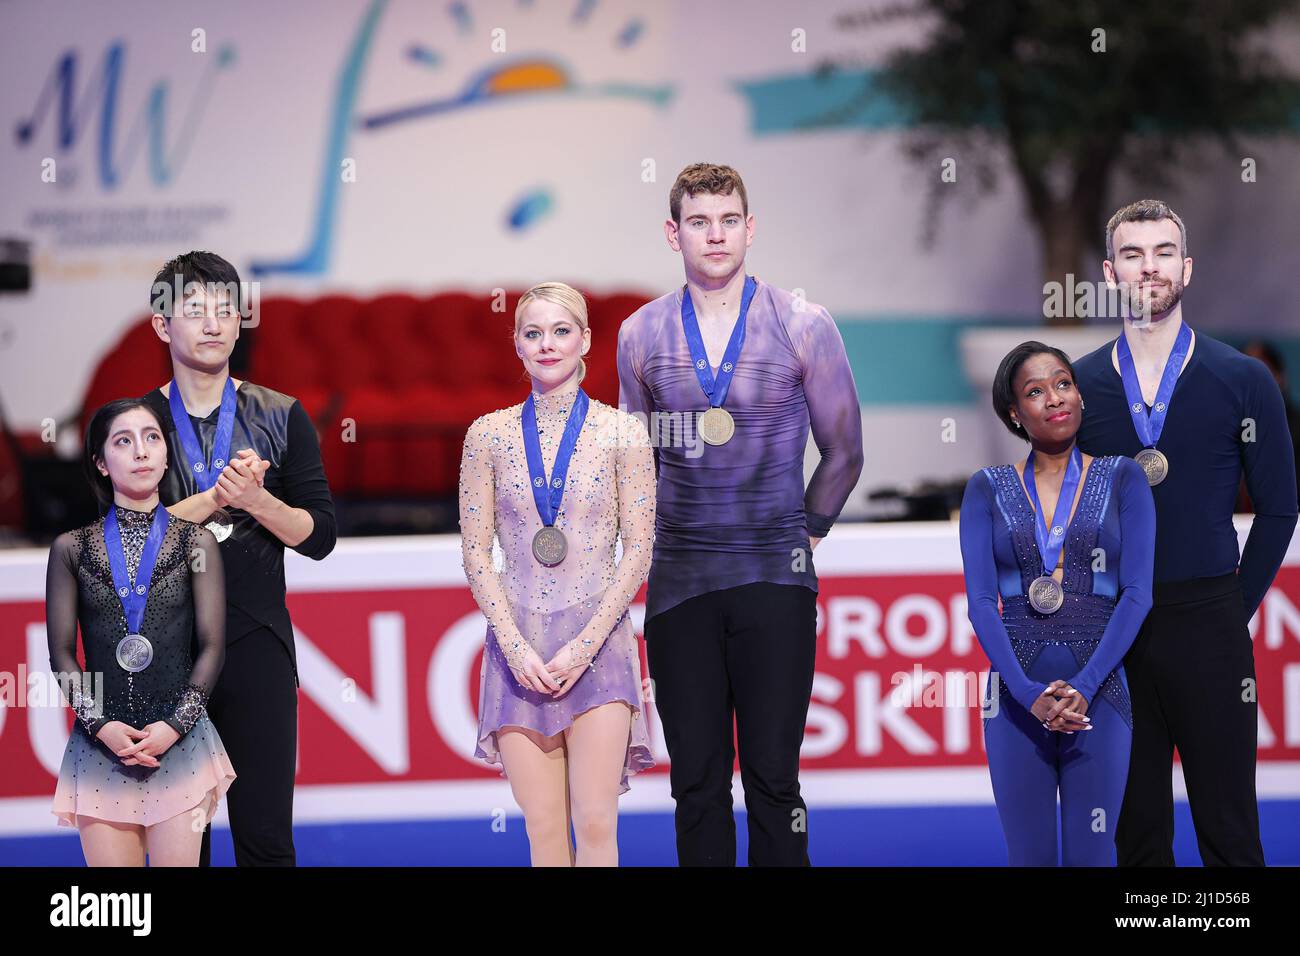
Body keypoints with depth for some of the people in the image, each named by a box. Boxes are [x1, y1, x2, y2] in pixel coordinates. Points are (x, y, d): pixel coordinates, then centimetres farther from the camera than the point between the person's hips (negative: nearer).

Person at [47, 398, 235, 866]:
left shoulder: (196, 542, 5)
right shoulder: (72, 547, 6)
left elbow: (212, 646, 3)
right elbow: (61, 652, 5)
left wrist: (176, 725, -9)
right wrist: (101, 725, -8)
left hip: (178, 737, 0)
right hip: (101, 737, 0)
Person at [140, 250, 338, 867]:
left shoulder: (282, 418, 7)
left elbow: (318, 536, 4)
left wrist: (256, 499, -14)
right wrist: (218, 497, -15)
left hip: (258, 647, 0)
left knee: (265, 836, -3)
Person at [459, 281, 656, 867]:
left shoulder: (621, 433, 1)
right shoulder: (489, 434, 6)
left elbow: (638, 550, -1)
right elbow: (476, 552, 5)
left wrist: (583, 647, -10)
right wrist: (516, 648, -7)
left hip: (597, 640, -2)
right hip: (519, 644, 2)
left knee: (596, 824, -8)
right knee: (543, 829, 1)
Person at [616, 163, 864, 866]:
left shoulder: (802, 326, 0)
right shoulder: (640, 335, 6)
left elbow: (843, 452, 9)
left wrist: (804, 533, 10)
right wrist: (662, 538, 13)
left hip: (775, 578, -2)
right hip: (679, 582, 2)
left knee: (772, 777, -4)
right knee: (696, 780, 3)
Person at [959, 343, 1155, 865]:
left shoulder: (1123, 479, 5)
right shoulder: (987, 489, 7)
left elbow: (1137, 593, -3)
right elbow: (980, 601, -1)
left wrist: (1084, 686, -15)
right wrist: (1028, 692, -15)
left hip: (1098, 691, -1)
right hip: (1017, 692, 1)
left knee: (1091, 856, -2)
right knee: (1029, 856, 2)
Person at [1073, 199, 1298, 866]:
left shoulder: (1243, 380, 1)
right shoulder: (1077, 384, 6)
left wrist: (1236, 609, 0)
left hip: (1208, 628, -2)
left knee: (1227, 830, 0)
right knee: (1136, 830, 7)